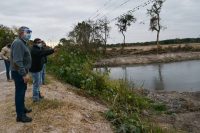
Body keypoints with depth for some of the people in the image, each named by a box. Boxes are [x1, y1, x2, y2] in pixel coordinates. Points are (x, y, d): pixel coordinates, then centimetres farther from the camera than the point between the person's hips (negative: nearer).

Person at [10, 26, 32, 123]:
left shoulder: (22, 43, 15)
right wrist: (24, 74, -28)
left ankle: (22, 108, 35)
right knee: (20, 92, -3)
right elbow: (17, 61, -27)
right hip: (19, 73, -10)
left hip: (22, 72, 10)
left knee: (22, 91, 20)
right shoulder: (18, 43, -19)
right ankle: (20, 115, 6)